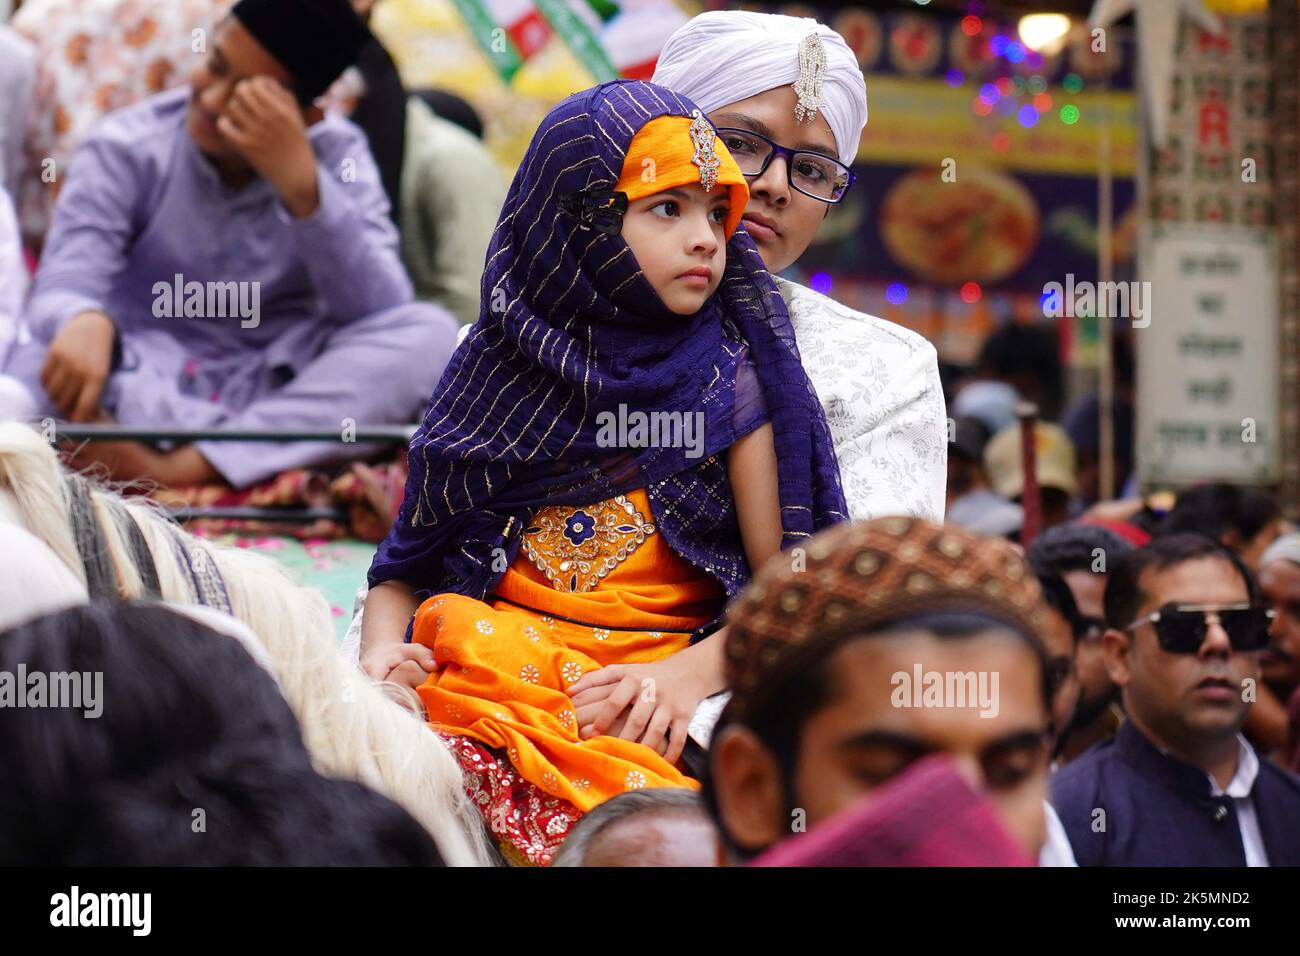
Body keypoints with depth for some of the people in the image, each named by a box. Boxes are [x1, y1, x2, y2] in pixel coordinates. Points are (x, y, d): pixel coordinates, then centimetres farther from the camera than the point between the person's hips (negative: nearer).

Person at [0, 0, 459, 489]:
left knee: (429, 332, -25)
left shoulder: (336, 155, -3)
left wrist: (301, 181, -28)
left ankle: (178, 468, -33)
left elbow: (381, 313, -17)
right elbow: (61, 291, -19)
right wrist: (85, 322, -44)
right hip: (143, 389, -1)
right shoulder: (127, 150, -6)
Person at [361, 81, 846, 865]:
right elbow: (404, 571, 16)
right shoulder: (498, 371, 14)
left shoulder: (728, 379, 9)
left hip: (640, 705, -2)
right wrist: (382, 653, -7)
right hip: (481, 675, 2)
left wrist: (691, 672, -16)